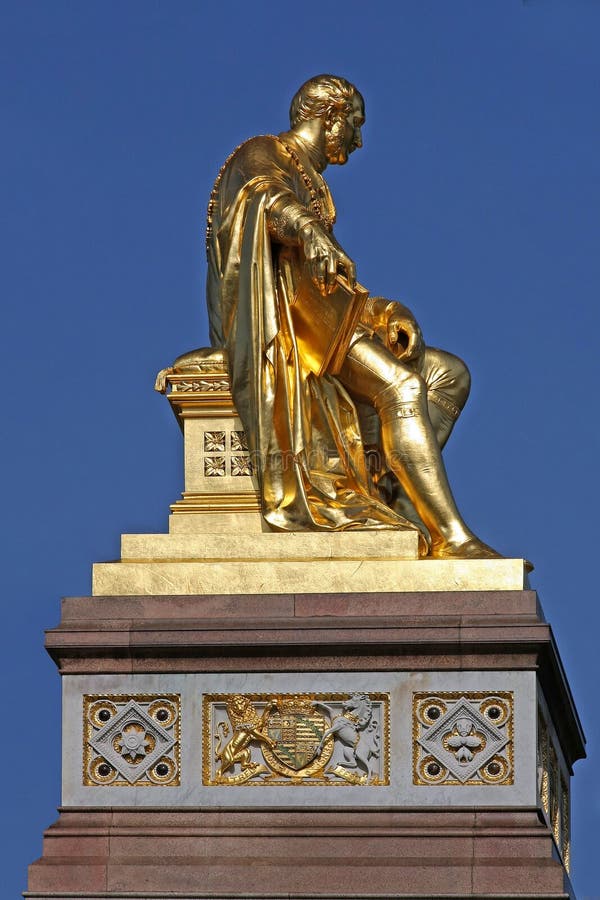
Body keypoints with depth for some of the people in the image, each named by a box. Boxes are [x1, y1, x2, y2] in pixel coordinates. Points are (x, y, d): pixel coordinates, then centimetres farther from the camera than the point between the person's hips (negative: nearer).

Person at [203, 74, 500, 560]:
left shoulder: (313, 187, 31)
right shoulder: (263, 156, 3)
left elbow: (335, 283, 20)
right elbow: (267, 197, -24)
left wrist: (390, 314, 0)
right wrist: (310, 234, -47)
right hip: (280, 318, -10)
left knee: (449, 373, -1)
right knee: (399, 384, -26)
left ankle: (395, 500, -22)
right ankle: (451, 537, -32)